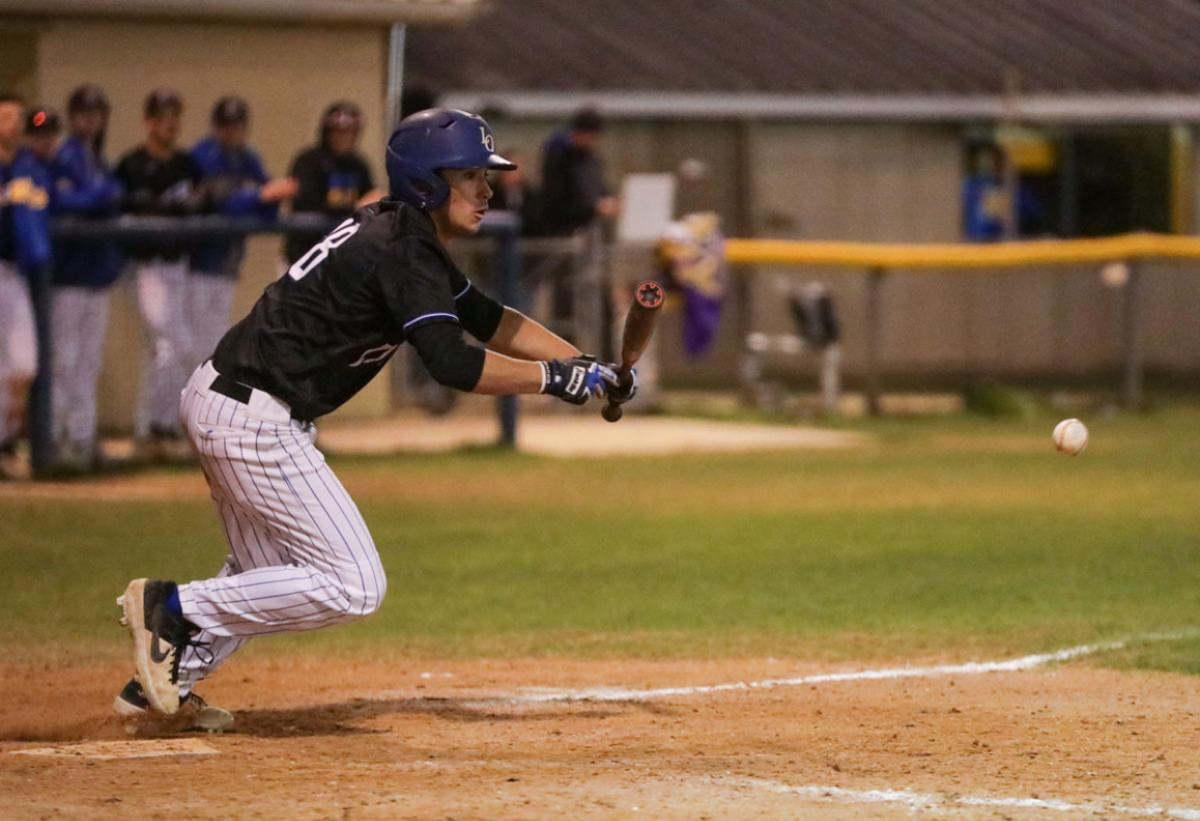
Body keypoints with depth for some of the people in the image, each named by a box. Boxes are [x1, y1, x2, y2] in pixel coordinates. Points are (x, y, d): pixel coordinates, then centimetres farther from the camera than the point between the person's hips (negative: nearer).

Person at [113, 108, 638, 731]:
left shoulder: (401, 235, 15)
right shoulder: (402, 249, -16)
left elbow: (490, 320, 23)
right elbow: (453, 364, -26)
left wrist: (589, 367, 14)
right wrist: (554, 377, -15)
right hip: (253, 419, -11)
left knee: (266, 576, 26)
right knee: (353, 586, -9)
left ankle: (163, 682, 27)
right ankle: (171, 607, -7)